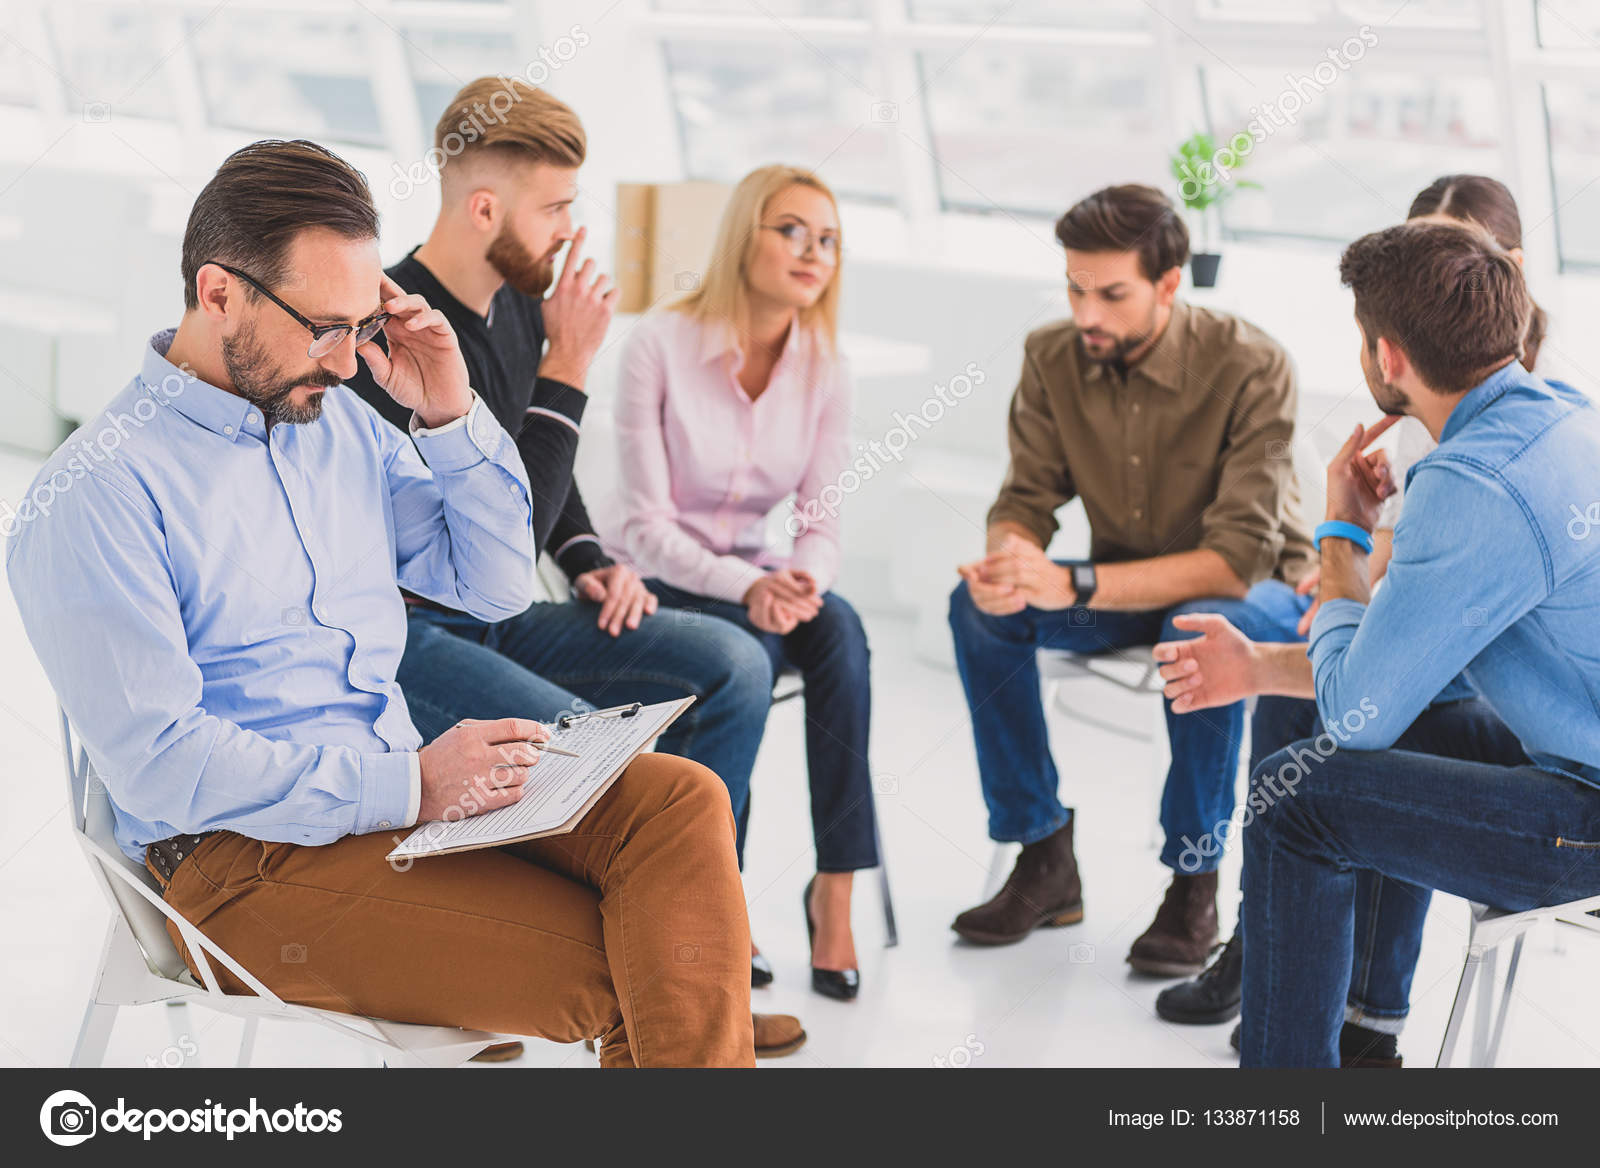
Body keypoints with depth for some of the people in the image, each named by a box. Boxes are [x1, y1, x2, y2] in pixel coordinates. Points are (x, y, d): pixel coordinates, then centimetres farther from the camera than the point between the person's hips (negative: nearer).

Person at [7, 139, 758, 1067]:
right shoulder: (95, 493, -10)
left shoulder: (342, 424, 13)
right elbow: (157, 764, -17)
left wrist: (452, 417, 4)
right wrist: (406, 787, -22)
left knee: (684, 802, -20)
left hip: (417, 790, 7)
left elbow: (497, 588, 19)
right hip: (244, 854, -7)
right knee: (615, 969, -25)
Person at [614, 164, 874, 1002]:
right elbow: (646, 524, -15)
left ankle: (835, 886, -26)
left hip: (754, 581, 4)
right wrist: (745, 587, -31)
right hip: (657, 586, -4)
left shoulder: (825, 371, -1)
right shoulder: (660, 345, -14)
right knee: (746, 648, -34)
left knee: (838, 628, -29)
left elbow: (820, 524, -2)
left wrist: (800, 581, -26)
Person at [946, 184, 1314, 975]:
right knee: (978, 606, -20)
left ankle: (1194, 883, -19)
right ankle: (1044, 858, -8)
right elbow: (1025, 500, -7)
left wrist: (1074, 586, -42)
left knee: (1201, 628, -39)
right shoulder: (1052, 359, -11)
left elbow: (1239, 556, -31)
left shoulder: (1249, 368, -25)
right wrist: (1008, 562, -34)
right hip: (1125, 584, 5)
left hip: (1258, 591, -5)